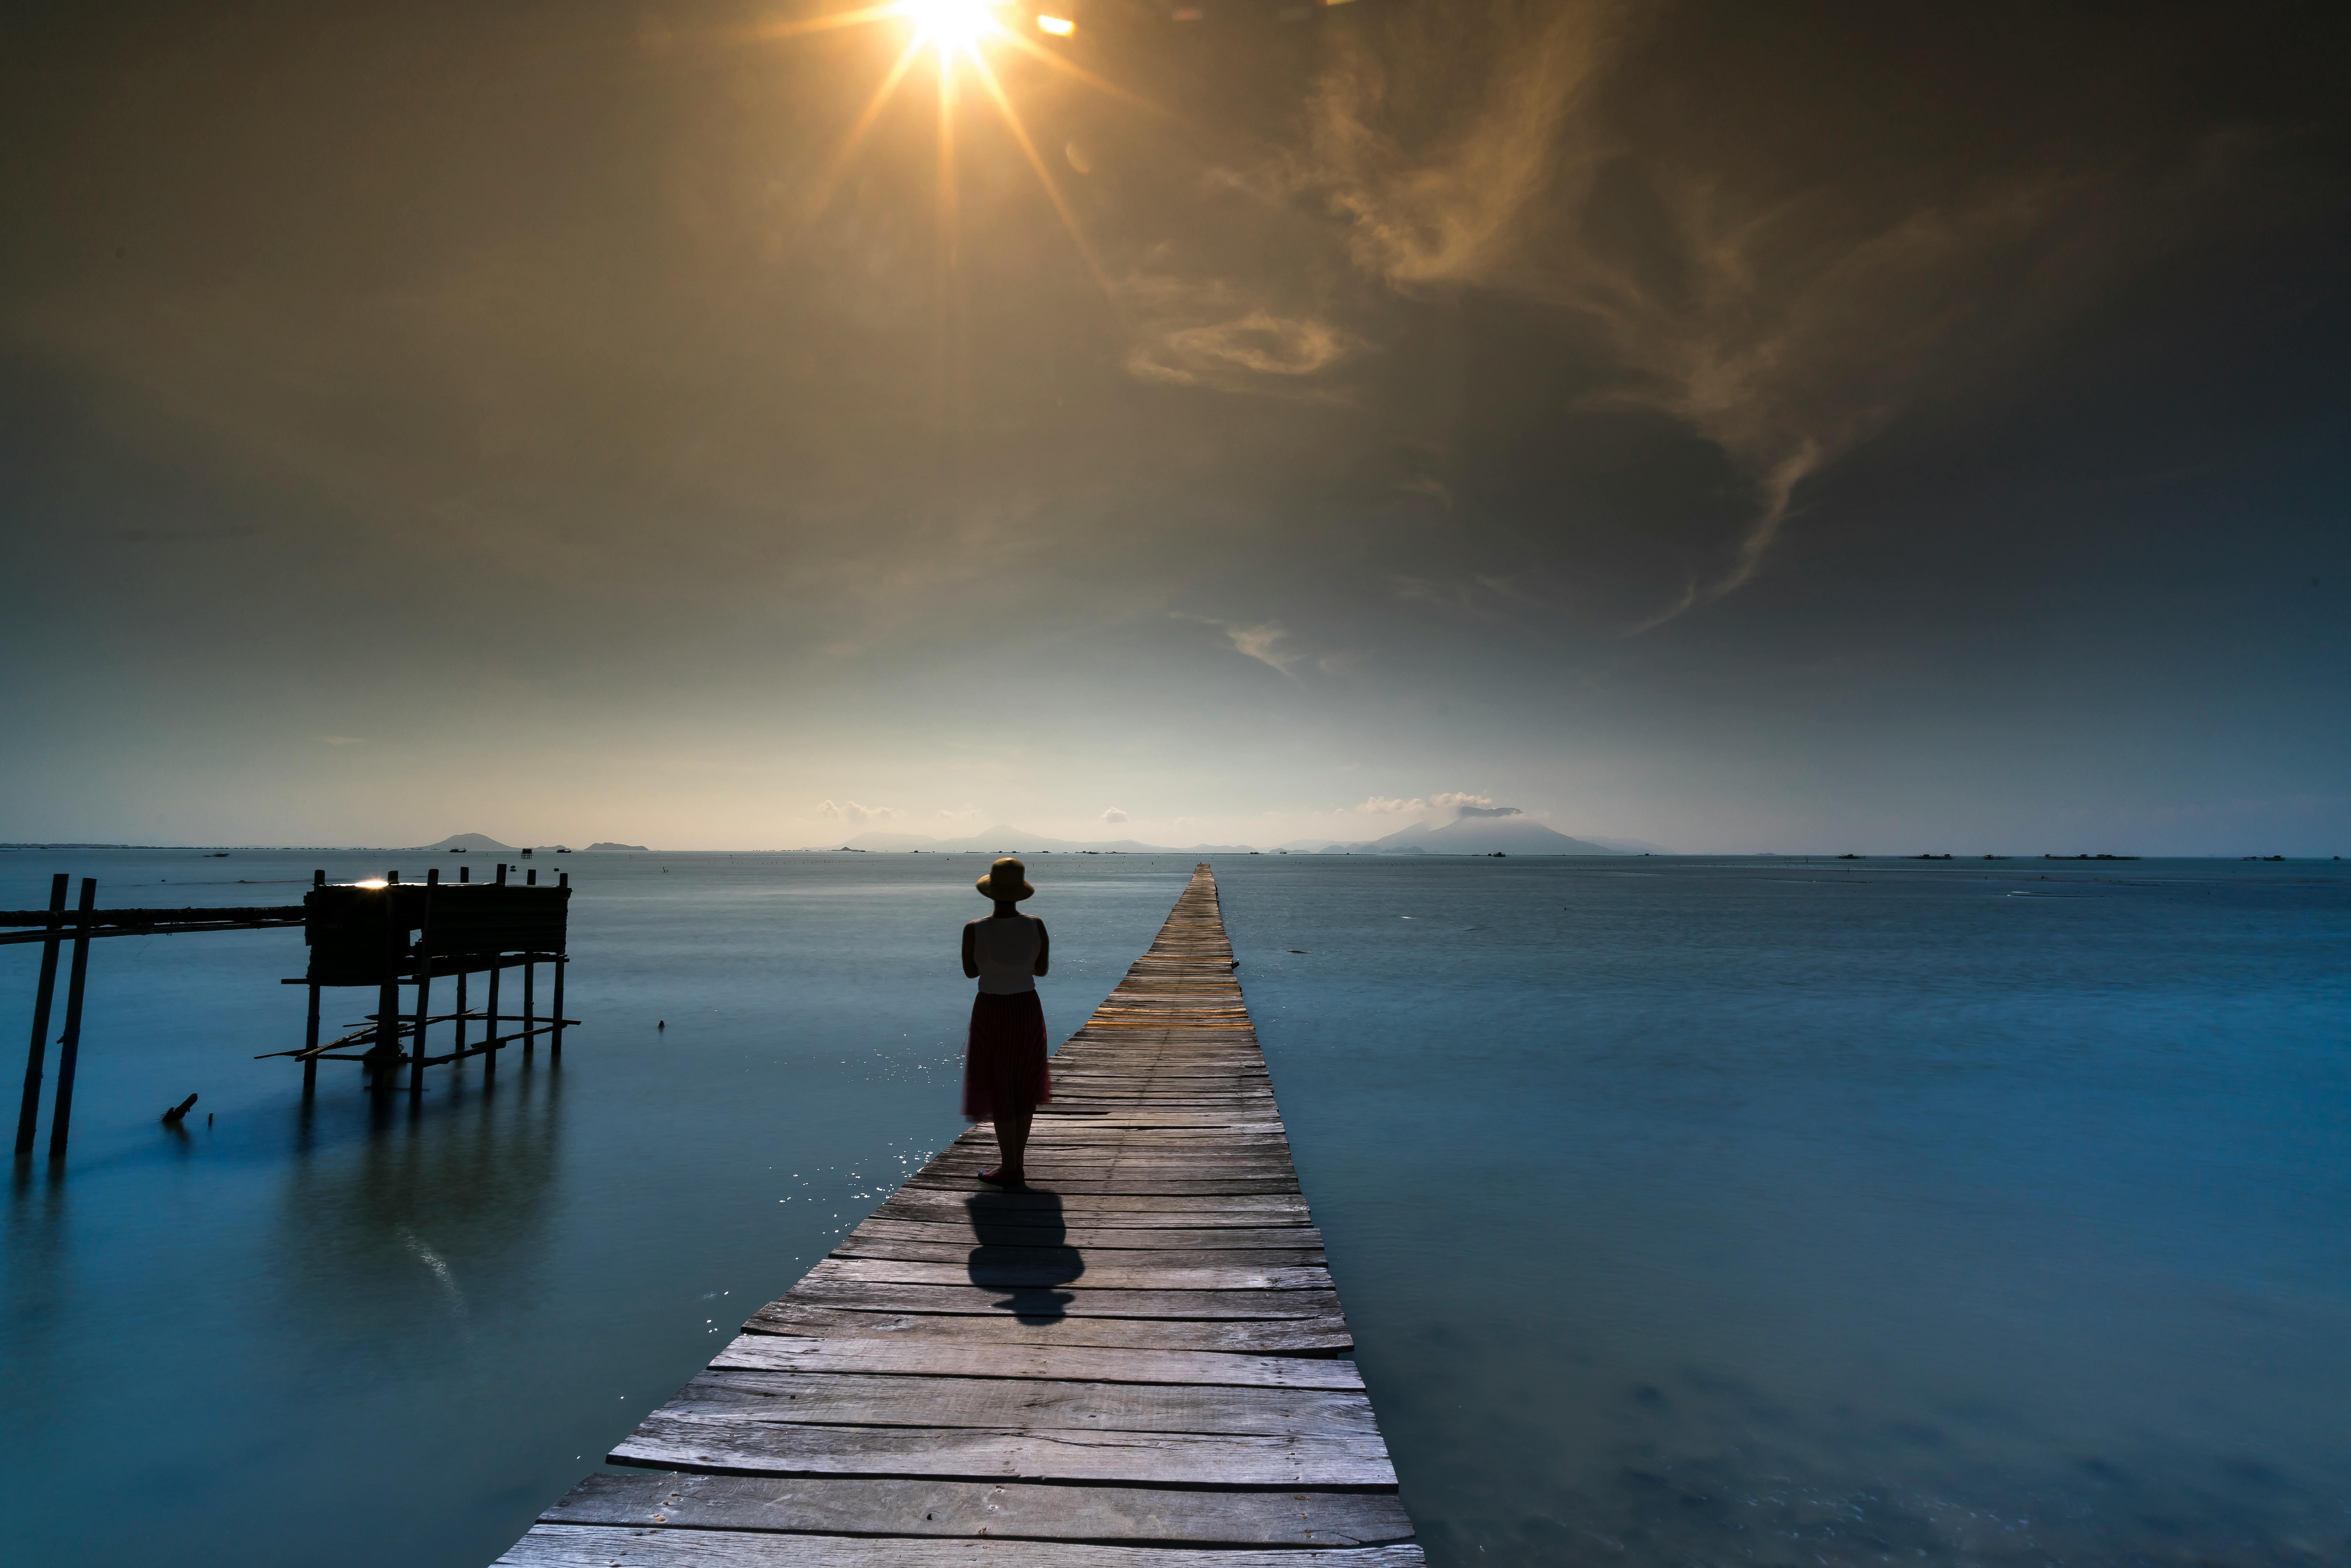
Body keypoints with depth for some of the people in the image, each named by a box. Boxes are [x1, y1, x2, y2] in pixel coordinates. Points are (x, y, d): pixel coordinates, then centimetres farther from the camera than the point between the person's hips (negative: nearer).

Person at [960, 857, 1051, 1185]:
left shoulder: (975, 930, -17)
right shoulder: (1036, 926, -10)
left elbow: (970, 972, -2)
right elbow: (1042, 969, 3)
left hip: (991, 1013, -3)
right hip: (1028, 1009, 3)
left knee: (999, 1090, 8)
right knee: (1023, 1087, 17)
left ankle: (1010, 1170, 16)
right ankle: (1018, 1165, 26)